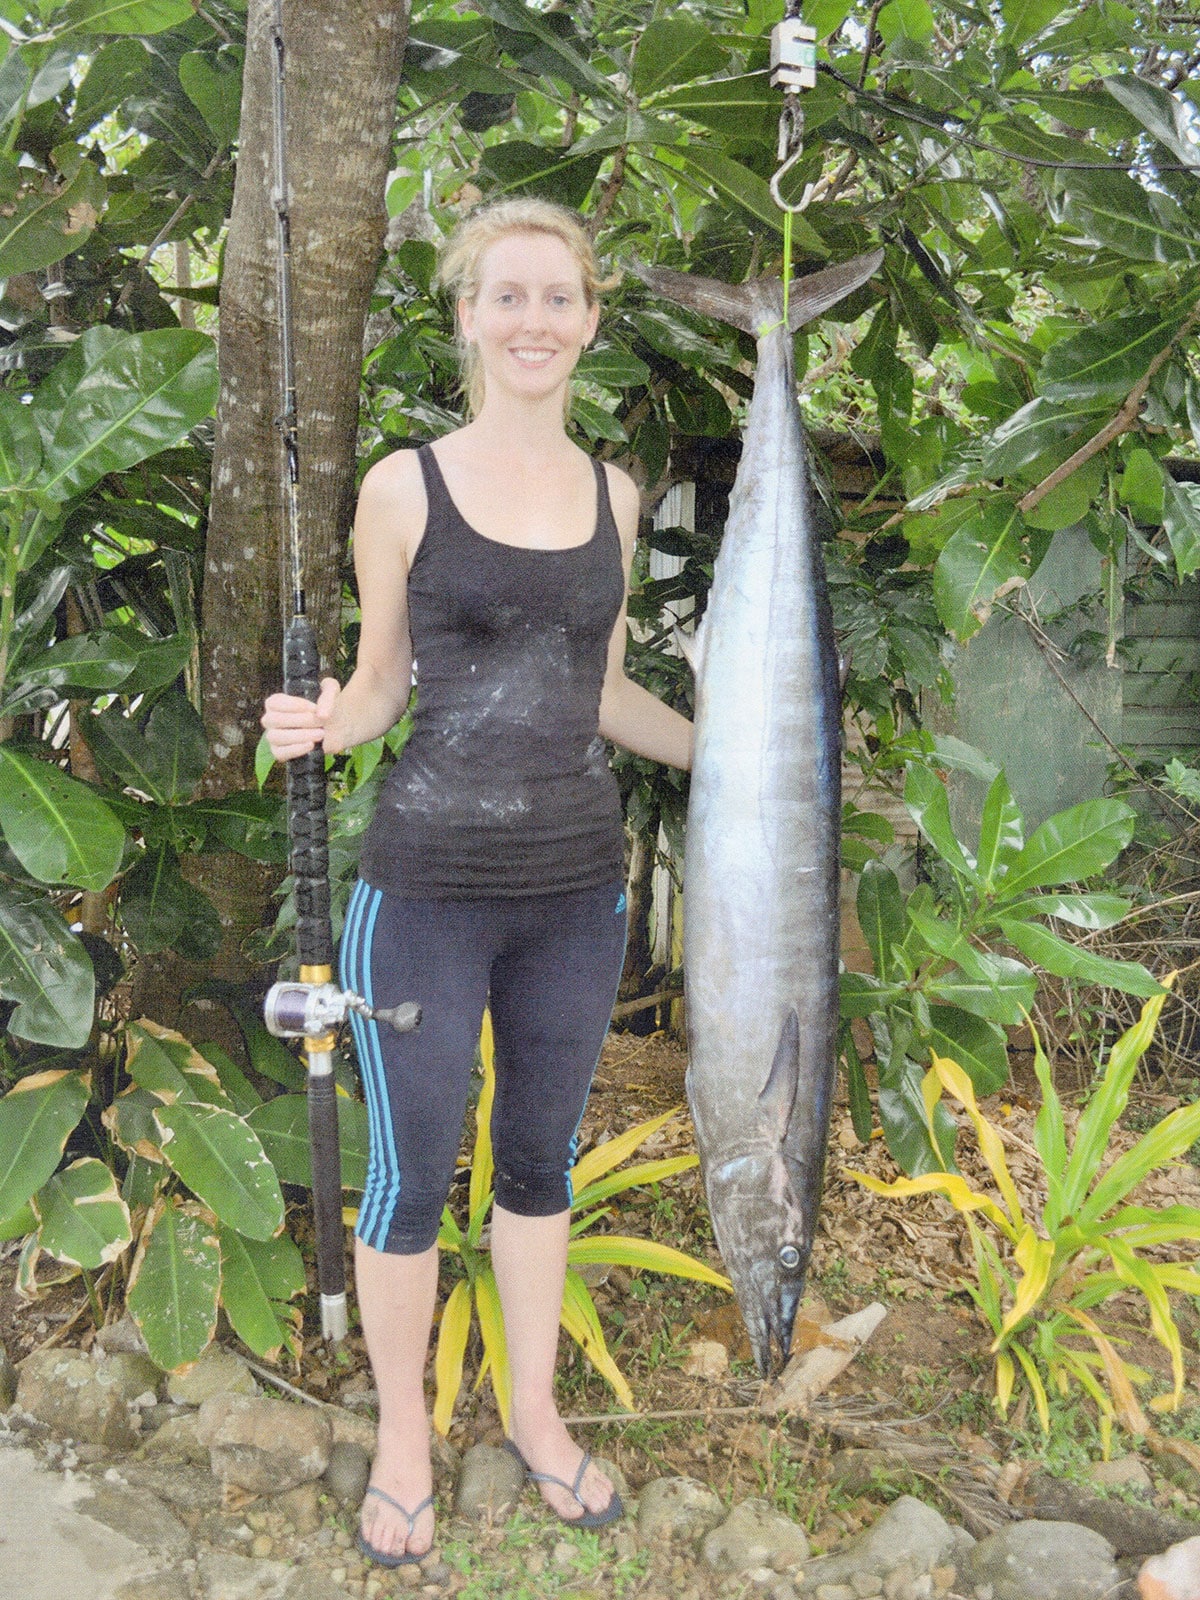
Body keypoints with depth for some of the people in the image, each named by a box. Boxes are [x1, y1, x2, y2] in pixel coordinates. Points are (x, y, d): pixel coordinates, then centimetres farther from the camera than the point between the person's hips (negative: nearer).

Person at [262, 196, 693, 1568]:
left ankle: (535, 1412, 39)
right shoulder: (404, 489, -4)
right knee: (412, 1174, 8)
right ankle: (402, 1433, 33)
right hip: (428, 888, -3)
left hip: (576, 886, 4)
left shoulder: (611, 493, 8)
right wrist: (317, 725, -19)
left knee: (541, 1158, 17)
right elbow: (380, 688, 2)